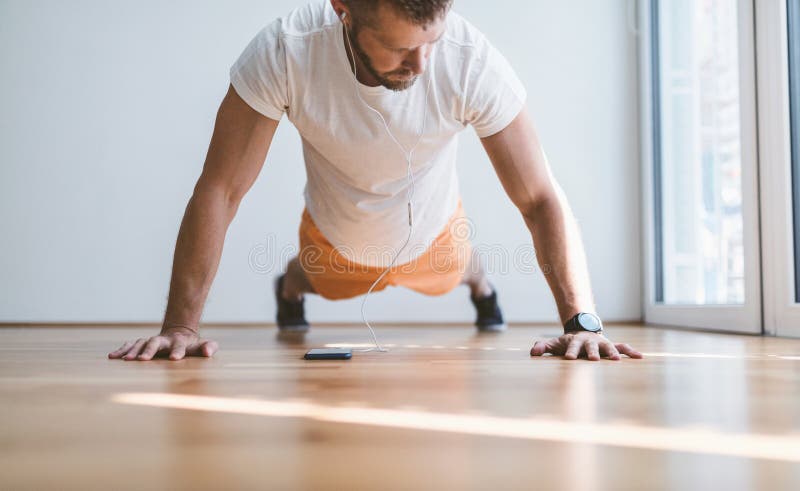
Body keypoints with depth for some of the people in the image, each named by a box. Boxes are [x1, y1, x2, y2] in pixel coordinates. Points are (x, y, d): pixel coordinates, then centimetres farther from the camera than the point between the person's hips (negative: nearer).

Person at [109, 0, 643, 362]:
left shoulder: (474, 63, -39)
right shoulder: (282, 53, -39)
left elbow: (542, 199, -34)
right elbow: (219, 191, -33)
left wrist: (583, 321, -46)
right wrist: (181, 325, -37)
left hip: (433, 231, 0)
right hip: (335, 236, 0)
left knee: (455, 272, 32)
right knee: (320, 281, 32)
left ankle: (480, 281, 70)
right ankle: (291, 286, 70)